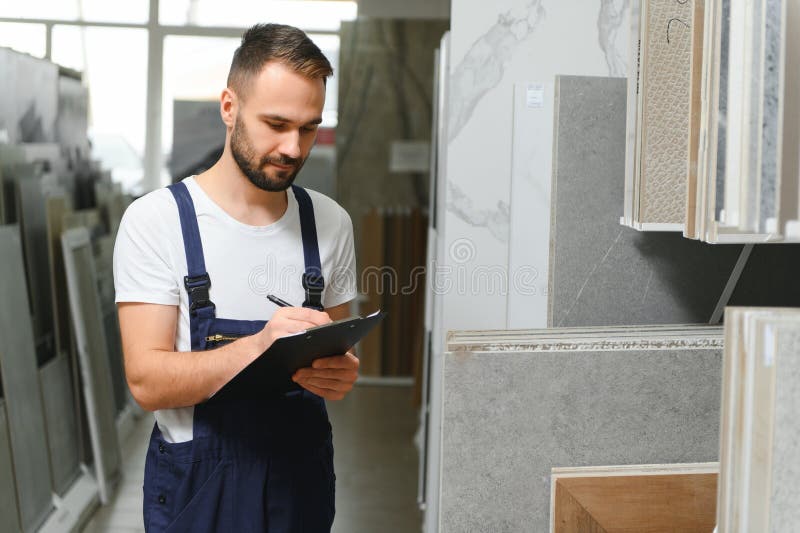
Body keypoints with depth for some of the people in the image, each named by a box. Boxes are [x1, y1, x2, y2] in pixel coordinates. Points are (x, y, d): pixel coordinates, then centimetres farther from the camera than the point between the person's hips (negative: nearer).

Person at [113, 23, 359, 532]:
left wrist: (341, 373, -15)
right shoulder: (156, 220, -13)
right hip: (198, 484, -3)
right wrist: (258, 347, -32)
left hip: (303, 471, 4)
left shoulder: (330, 222, 0)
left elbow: (337, 350, 9)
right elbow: (147, 381, -17)